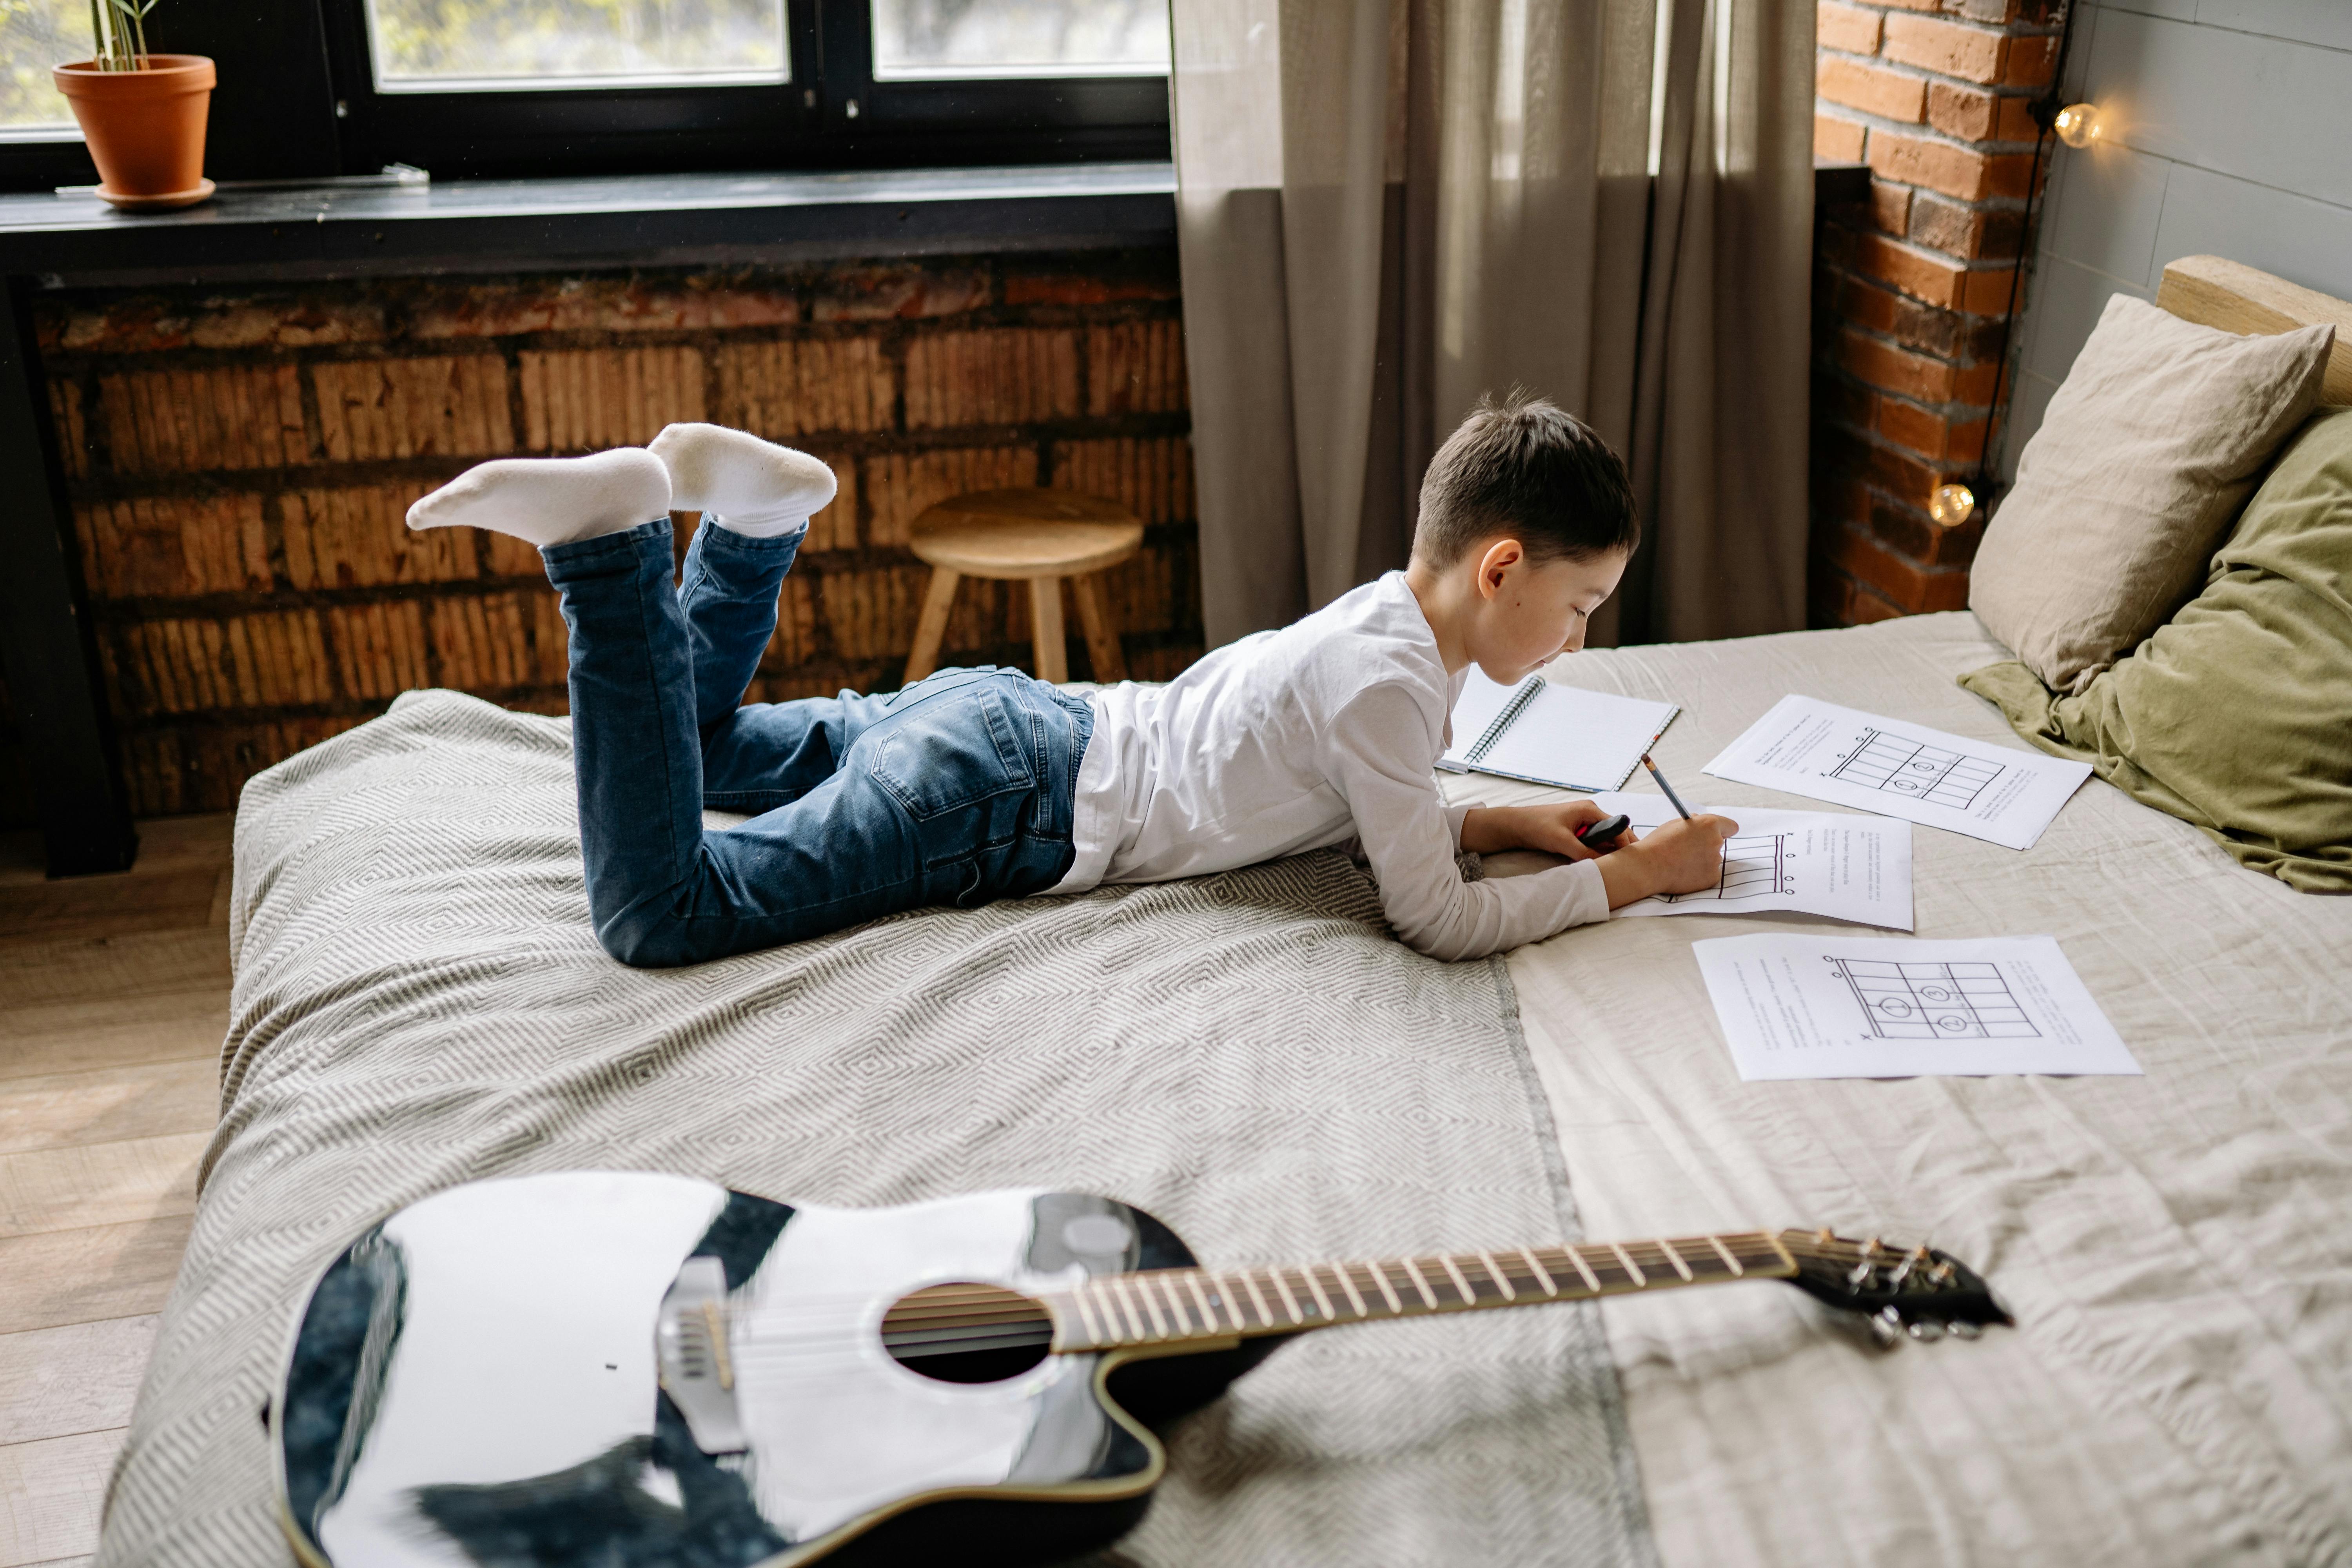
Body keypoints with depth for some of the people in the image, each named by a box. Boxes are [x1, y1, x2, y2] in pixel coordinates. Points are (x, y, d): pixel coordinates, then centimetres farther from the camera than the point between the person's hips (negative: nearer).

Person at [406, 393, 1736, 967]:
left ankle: (749, 513, 12)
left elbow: (1362, 806, 21)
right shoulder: (1390, 682, -21)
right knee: (660, 910, -14)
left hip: (1024, 722, 9)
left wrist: (1501, 822, 8)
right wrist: (1627, 879, -9)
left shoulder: (1393, 614, 9)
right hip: (1008, 807, -9)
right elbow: (1438, 918, -19)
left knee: (713, 748, 30)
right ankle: (615, 538, -15)